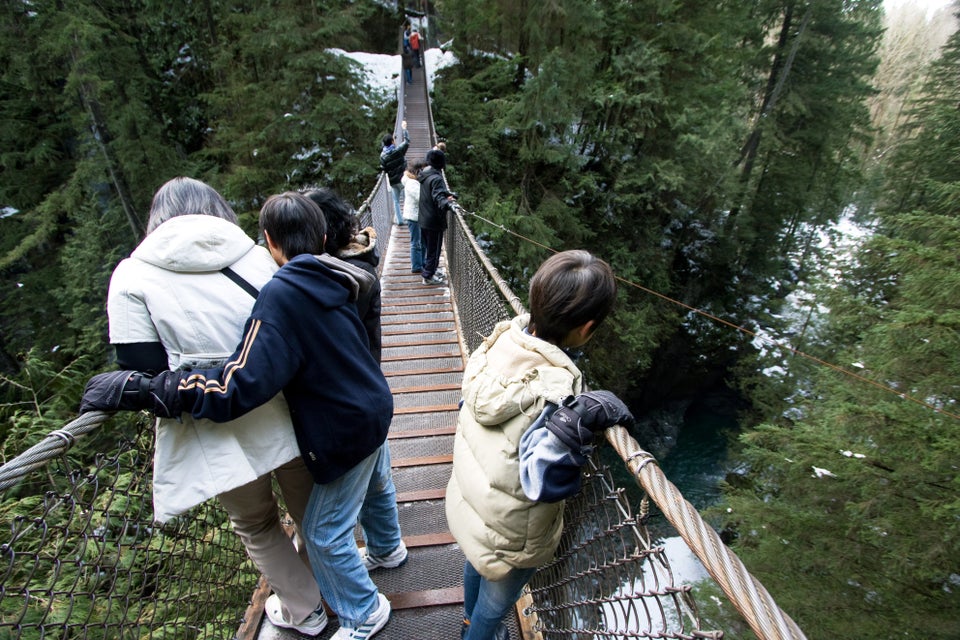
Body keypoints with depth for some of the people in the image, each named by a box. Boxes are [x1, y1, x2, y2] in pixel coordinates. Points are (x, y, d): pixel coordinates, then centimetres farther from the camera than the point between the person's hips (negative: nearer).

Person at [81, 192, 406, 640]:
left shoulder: (283, 293, -28)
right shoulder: (330, 280, -3)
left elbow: (238, 388, -34)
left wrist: (136, 389, -28)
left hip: (347, 432, -8)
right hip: (376, 408, 9)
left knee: (324, 535, 13)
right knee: (375, 485, 32)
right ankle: (387, 549, 61)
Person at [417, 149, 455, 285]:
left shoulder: (424, 175, 9)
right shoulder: (436, 178, -21)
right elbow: (438, 197, -37)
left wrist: (448, 194, 33)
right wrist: (447, 205, -54)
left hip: (423, 219, 9)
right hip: (434, 221, -9)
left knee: (427, 247, 22)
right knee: (434, 249, 3)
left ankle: (428, 270, 36)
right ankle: (428, 276, 12)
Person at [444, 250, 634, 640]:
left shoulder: (506, 338, -18)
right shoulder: (555, 387, -37)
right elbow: (544, 484, -35)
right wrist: (584, 416, -40)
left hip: (471, 495, 7)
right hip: (509, 531, -7)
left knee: (477, 563, 35)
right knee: (497, 599, 25)